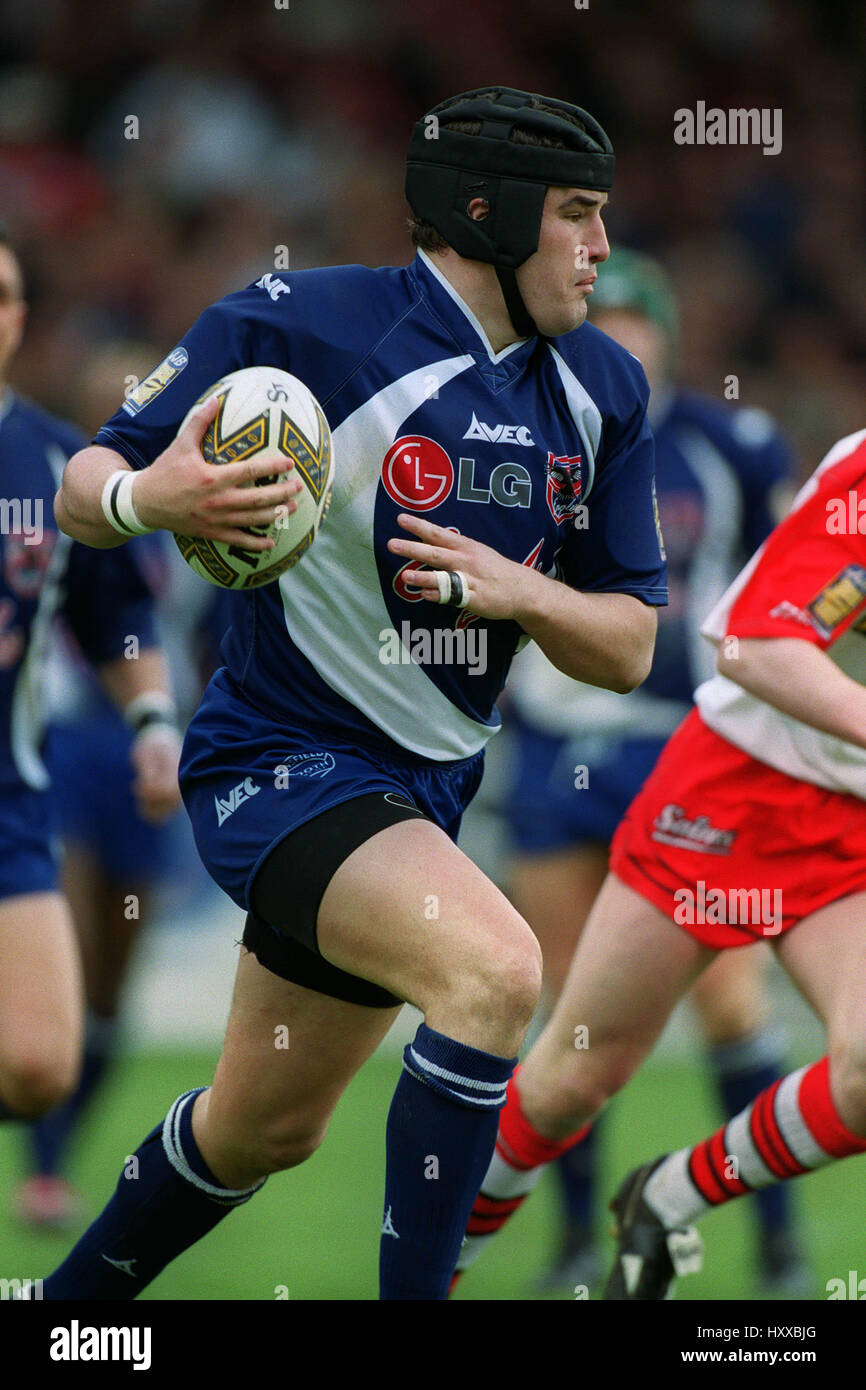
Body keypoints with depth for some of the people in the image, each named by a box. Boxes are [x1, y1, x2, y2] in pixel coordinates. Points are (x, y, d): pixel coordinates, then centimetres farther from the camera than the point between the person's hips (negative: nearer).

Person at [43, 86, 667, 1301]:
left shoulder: (600, 390, 3)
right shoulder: (302, 325, -16)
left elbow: (627, 650, 6)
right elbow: (85, 489, -10)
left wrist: (517, 591, -14)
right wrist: (148, 499, -33)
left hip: (424, 790, 7)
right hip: (281, 759, -7)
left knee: (267, 1130, 19)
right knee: (496, 968, -32)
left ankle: (76, 1298, 42)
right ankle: (412, 1290, -22)